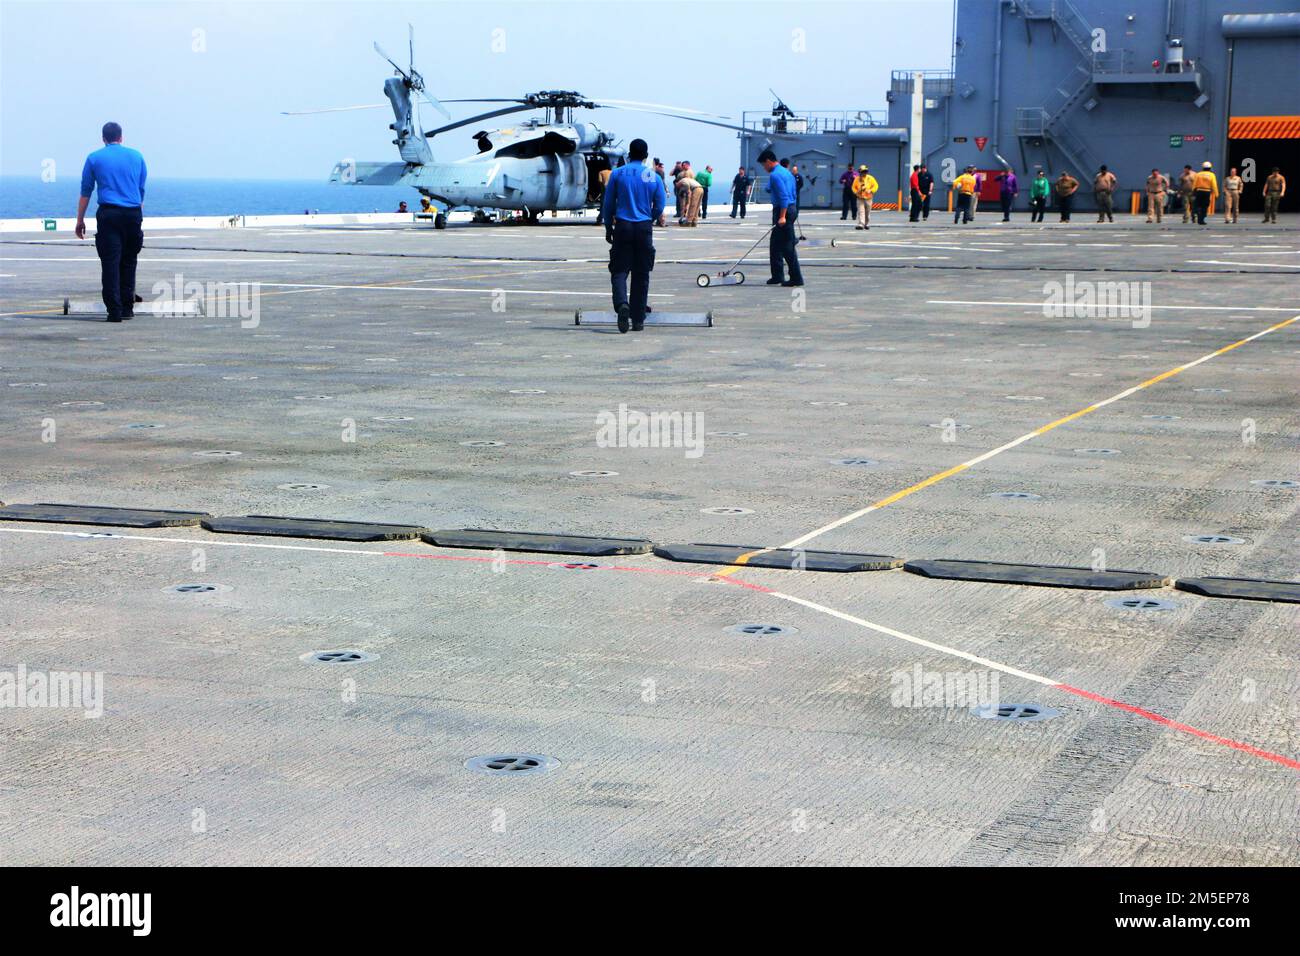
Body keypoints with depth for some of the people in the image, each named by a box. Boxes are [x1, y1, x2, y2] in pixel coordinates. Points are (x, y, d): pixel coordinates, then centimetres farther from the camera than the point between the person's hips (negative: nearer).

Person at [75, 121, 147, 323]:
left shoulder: (95, 158, 7)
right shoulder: (136, 156, 13)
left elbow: (86, 191, 8)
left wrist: (80, 220, 12)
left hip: (108, 214, -2)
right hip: (134, 215, 2)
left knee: (110, 263, -4)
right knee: (129, 261, 12)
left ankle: (114, 310, -11)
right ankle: (127, 307, 13)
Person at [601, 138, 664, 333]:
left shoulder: (617, 174, 0)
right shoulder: (654, 177, 3)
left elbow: (608, 203, 3)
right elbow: (659, 207, 6)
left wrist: (608, 227, 13)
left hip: (623, 226, -1)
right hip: (644, 229, 1)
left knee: (619, 270, 1)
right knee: (641, 275, 7)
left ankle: (622, 304, -28)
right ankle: (638, 320, 8)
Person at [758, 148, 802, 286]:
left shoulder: (775, 175, -14)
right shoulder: (786, 172, 17)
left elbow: (783, 196, -22)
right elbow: (794, 195, 21)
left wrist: (782, 216, -24)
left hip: (783, 210, -10)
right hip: (792, 209, 10)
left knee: (787, 246, -7)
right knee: (776, 245, 16)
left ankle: (796, 278, -6)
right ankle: (777, 276, 20)